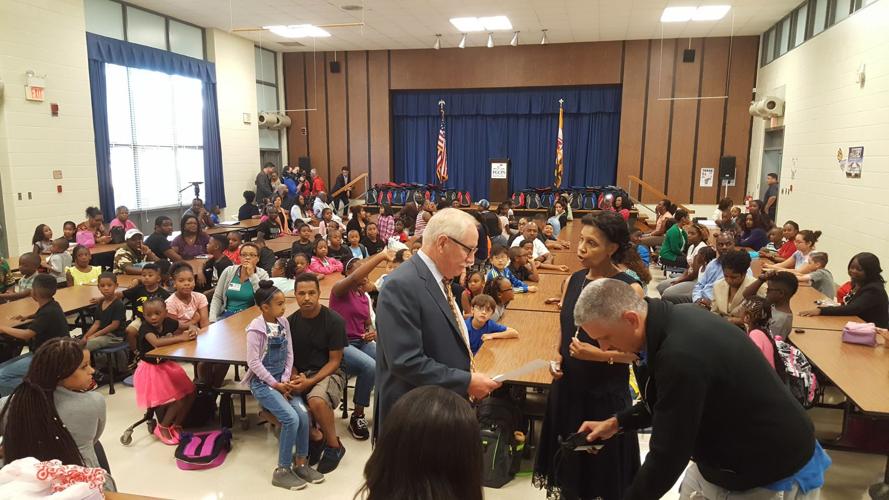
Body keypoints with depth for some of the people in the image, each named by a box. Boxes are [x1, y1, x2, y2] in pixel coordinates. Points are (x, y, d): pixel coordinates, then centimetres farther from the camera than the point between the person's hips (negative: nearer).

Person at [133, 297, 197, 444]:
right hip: (151, 369, -7)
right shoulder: (146, 328, -23)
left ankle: (176, 425, 21)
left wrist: (192, 330, -18)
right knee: (179, 398, -11)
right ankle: (162, 428, 12)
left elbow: (191, 326, 6)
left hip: (168, 365, 7)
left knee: (190, 393, 4)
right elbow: (156, 342, -43)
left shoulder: (168, 322, -7)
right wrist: (181, 337, -38)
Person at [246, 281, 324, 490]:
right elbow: (253, 362, -15)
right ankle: (282, 470, -4)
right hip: (262, 382, -6)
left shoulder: (284, 323, 3)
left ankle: (301, 463, 4)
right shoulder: (256, 329, -15)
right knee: (291, 418, -20)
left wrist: (285, 380, -6)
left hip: (281, 379, 6)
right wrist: (275, 384, -15)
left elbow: (289, 354, 6)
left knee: (303, 413, -14)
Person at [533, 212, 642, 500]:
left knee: (603, 467, 12)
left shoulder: (629, 289, -14)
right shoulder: (573, 280, 2)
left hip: (606, 392, -5)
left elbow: (636, 351, -12)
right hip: (568, 387, 5)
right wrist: (558, 357, -2)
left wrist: (598, 354, -25)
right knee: (568, 462, 18)